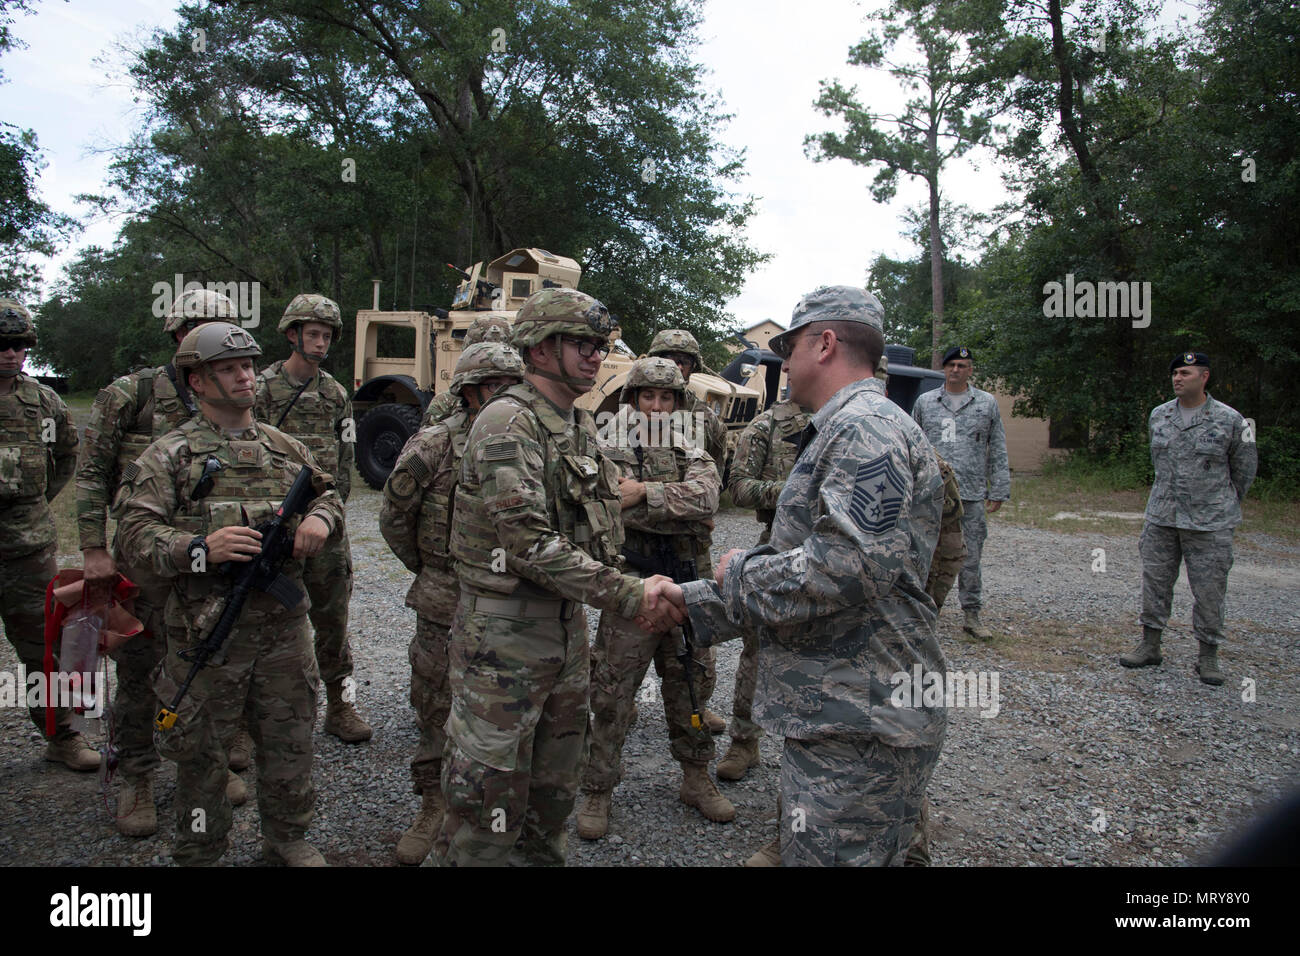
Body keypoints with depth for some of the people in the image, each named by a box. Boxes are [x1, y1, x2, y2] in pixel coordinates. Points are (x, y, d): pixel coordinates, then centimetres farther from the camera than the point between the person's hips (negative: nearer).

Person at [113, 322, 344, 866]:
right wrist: (199, 547, -27)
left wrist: (322, 517, -3)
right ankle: (197, 855, 31)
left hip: (284, 627, 4)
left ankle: (287, 837, 37)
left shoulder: (285, 448, 10)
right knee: (201, 753, 11)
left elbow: (326, 492, 20)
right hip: (207, 632, -4)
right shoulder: (169, 455, -3)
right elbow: (133, 534, -10)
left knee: (289, 742, 16)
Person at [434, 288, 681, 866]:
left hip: (567, 623, 9)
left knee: (554, 786, 21)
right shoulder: (508, 423, -18)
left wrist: (638, 589, 0)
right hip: (506, 629, -9)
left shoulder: (580, 426, 11)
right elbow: (529, 543, -25)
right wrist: (630, 597, -24)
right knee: (491, 795, 3)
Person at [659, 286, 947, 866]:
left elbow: (847, 567, -29)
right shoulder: (840, 432, 19)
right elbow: (801, 563, 22)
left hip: (859, 729, -10)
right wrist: (694, 600, 18)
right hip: (840, 715, 10)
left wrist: (740, 574, -12)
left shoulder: (865, 428, -17)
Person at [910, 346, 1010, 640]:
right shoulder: (925, 402, 9)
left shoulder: (987, 403, 8)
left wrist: (998, 491, 4)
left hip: (972, 495, 0)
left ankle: (972, 615, 14)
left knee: (970, 558, 4)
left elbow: (998, 452, 9)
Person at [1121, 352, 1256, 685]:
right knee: (1155, 582, 8)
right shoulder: (1158, 416, 6)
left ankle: (1208, 657, 15)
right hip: (1161, 517, 4)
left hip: (1209, 524, -4)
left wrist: (1225, 506, 15)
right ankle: (1150, 646, 21)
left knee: (1209, 589, 1)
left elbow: (1243, 469, 6)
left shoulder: (1229, 420, -6)